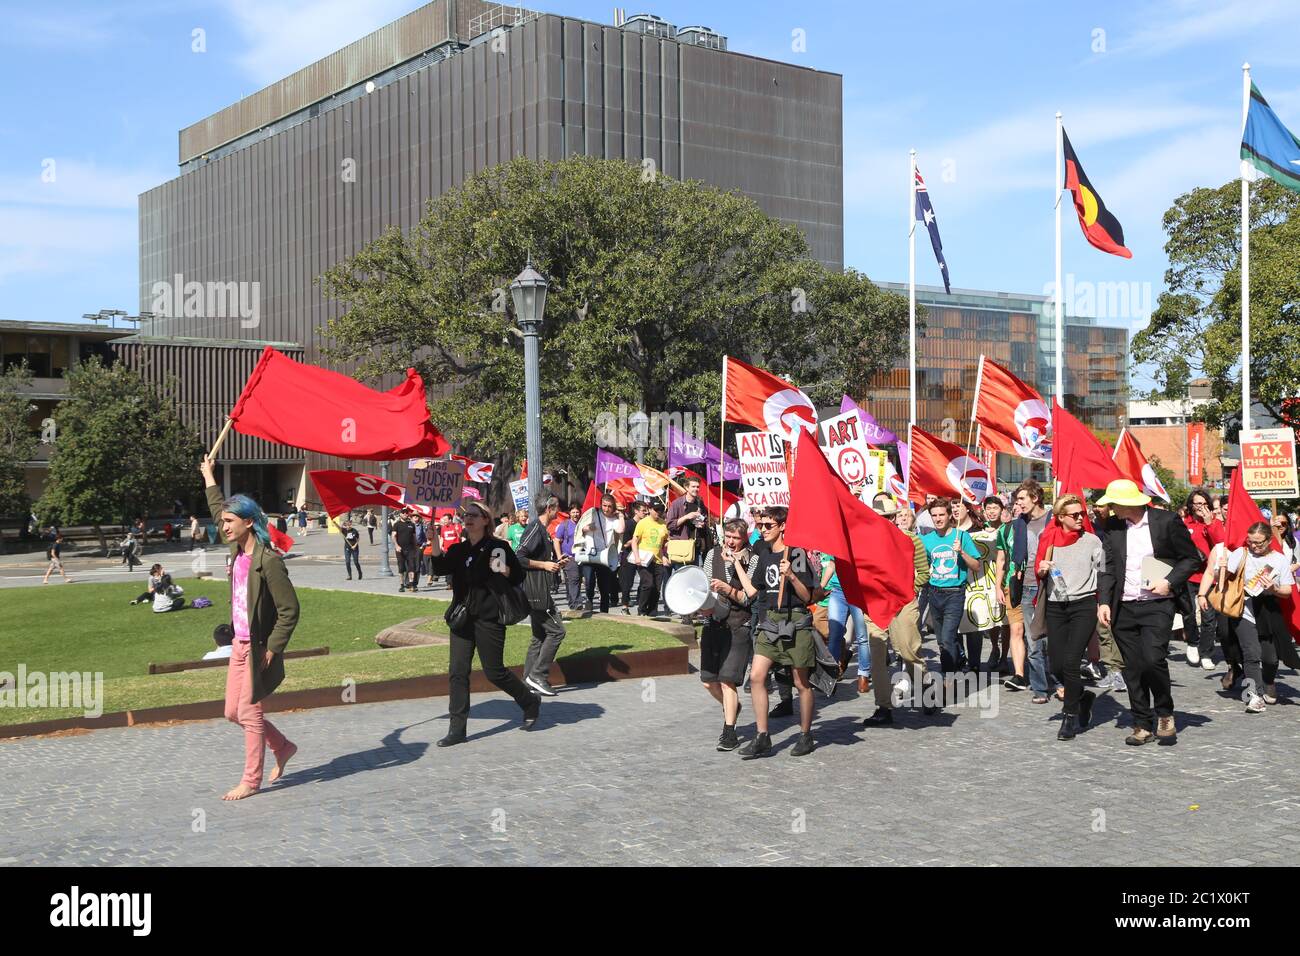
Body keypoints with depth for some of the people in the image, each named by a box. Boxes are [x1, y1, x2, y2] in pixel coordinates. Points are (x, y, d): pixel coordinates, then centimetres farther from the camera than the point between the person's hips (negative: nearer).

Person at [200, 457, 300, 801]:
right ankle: (283, 747, 32)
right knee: (233, 712, 13)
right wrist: (208, 476, 33)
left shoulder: (268, 561, -20)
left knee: (249, 712, -1)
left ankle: (252, 779, 12)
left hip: (259, 648, -8)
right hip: (240, 644, 8)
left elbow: (289, 610, -20)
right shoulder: (237, 551, 4)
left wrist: (272, 650, -20)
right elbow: (218, 511, 23)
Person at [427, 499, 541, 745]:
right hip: (463, 617, 5)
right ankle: (457, 729, 5)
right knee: (458, 673, 0)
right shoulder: (458, 549, 8)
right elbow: (440, 568, -11)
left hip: (489, 617, -5)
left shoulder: (499, 547, -4)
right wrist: (435, 539, -22)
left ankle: (530, 702, 27)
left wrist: (503, 572, -16)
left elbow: (518, 577, 4)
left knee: (494, 671, 2)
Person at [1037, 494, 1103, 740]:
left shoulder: (1091, 541, 2)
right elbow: (1039, 574, 17)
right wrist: (1042, 570, -5)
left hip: (1084, 604, -3)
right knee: (1056, 666, 3)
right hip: (1055, 606, 3)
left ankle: (1070, 716, -1)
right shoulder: (1049, 540, 9)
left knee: (1071, 662, -13)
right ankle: (1083, 697, 32)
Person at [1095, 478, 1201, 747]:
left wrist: (1169, 582, -12)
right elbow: (1108, 568, 10)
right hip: (1124, 608, 4)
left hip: (1158, 605, -4)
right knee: (1133, 668, 4)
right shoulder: (1113, 527, 7)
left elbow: (1192, 559, 1)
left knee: (1153, 659, -16)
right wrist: (1104, 601, -2)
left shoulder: (1167, 521, -4)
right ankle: (1142, 725, 15)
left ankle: (1165, 715, 7)